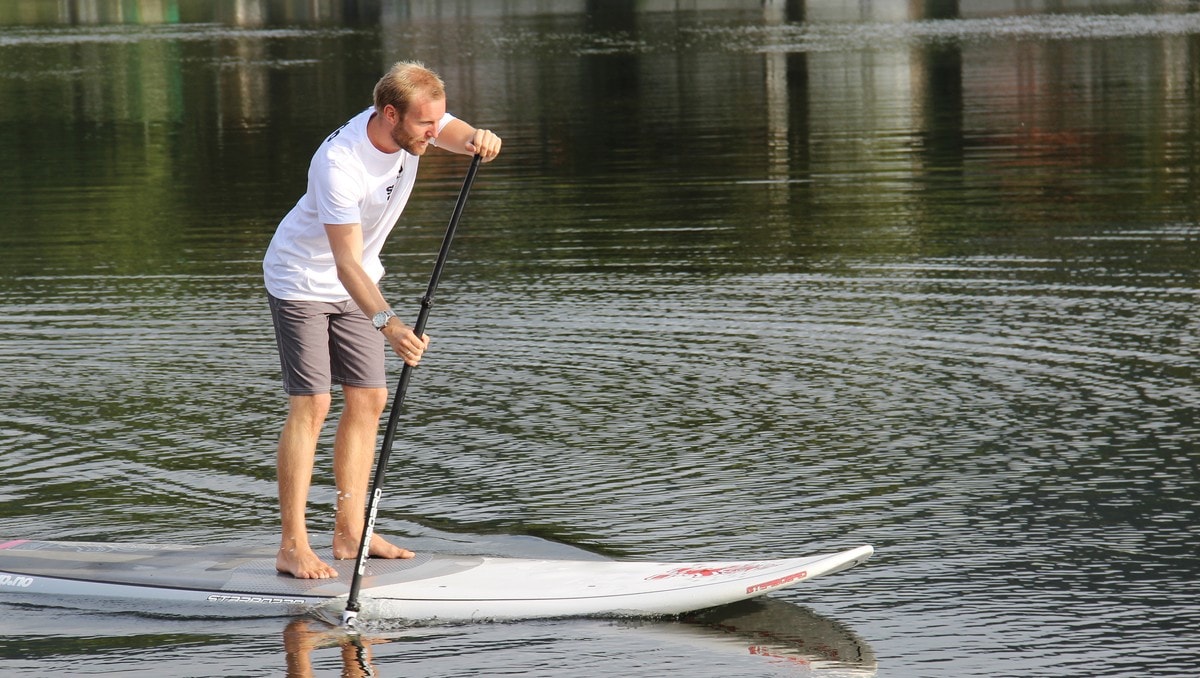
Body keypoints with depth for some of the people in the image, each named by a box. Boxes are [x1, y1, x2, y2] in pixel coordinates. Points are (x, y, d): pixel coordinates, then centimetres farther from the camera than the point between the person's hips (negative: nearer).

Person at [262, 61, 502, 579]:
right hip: (303, 280, -8)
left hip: (354, 283, 8)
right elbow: (346, 263, -40)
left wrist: (480, 140, -50)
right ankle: (293, 547, -12)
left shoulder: (412, 123, -14)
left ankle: (350, 533, 10)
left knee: (368, 399, 5)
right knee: (311, 406, -13)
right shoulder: (340, 164, -36)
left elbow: (463, 138, -24)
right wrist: (388, 323, -54)